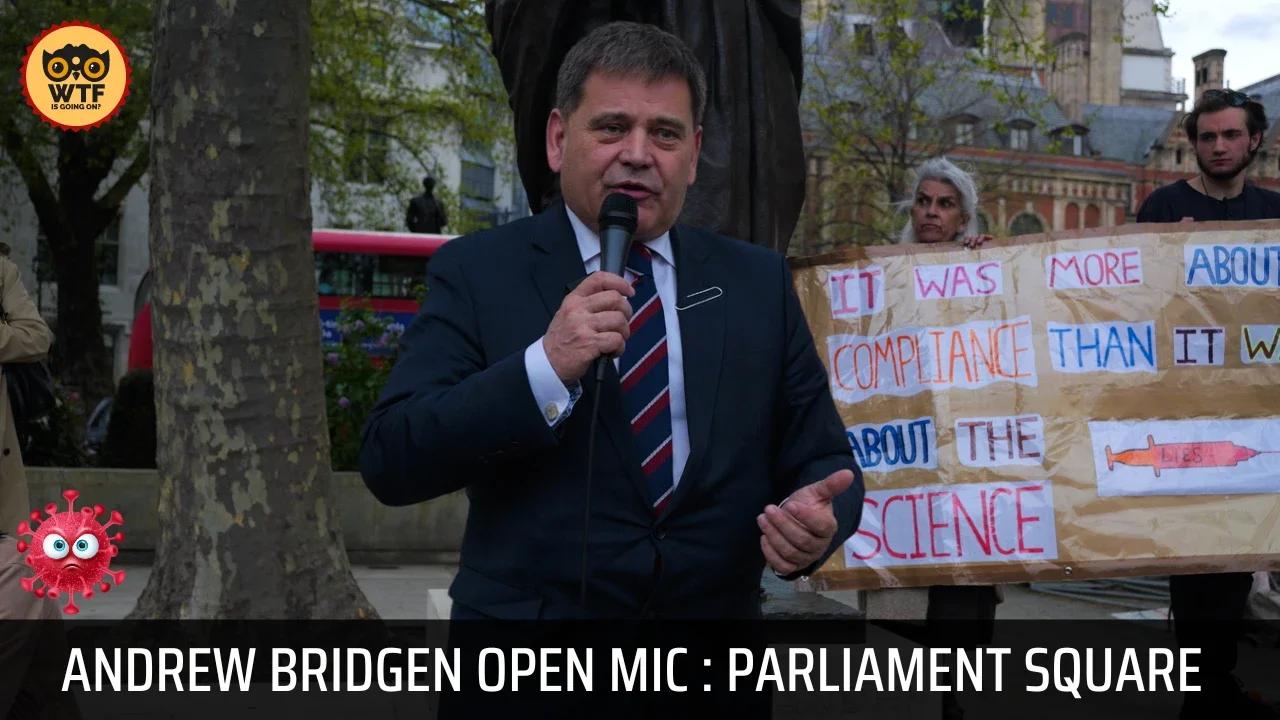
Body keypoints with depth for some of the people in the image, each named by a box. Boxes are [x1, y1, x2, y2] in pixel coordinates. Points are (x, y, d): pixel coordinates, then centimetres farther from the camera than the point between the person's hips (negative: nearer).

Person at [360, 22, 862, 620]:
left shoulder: (759, 283, 0)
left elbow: (821, 459, 2)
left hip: (720, 606, 3)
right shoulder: (476, 273, -7)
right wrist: (544, 367, -26)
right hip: (528, 606, -2)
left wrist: (820, 518, -20)